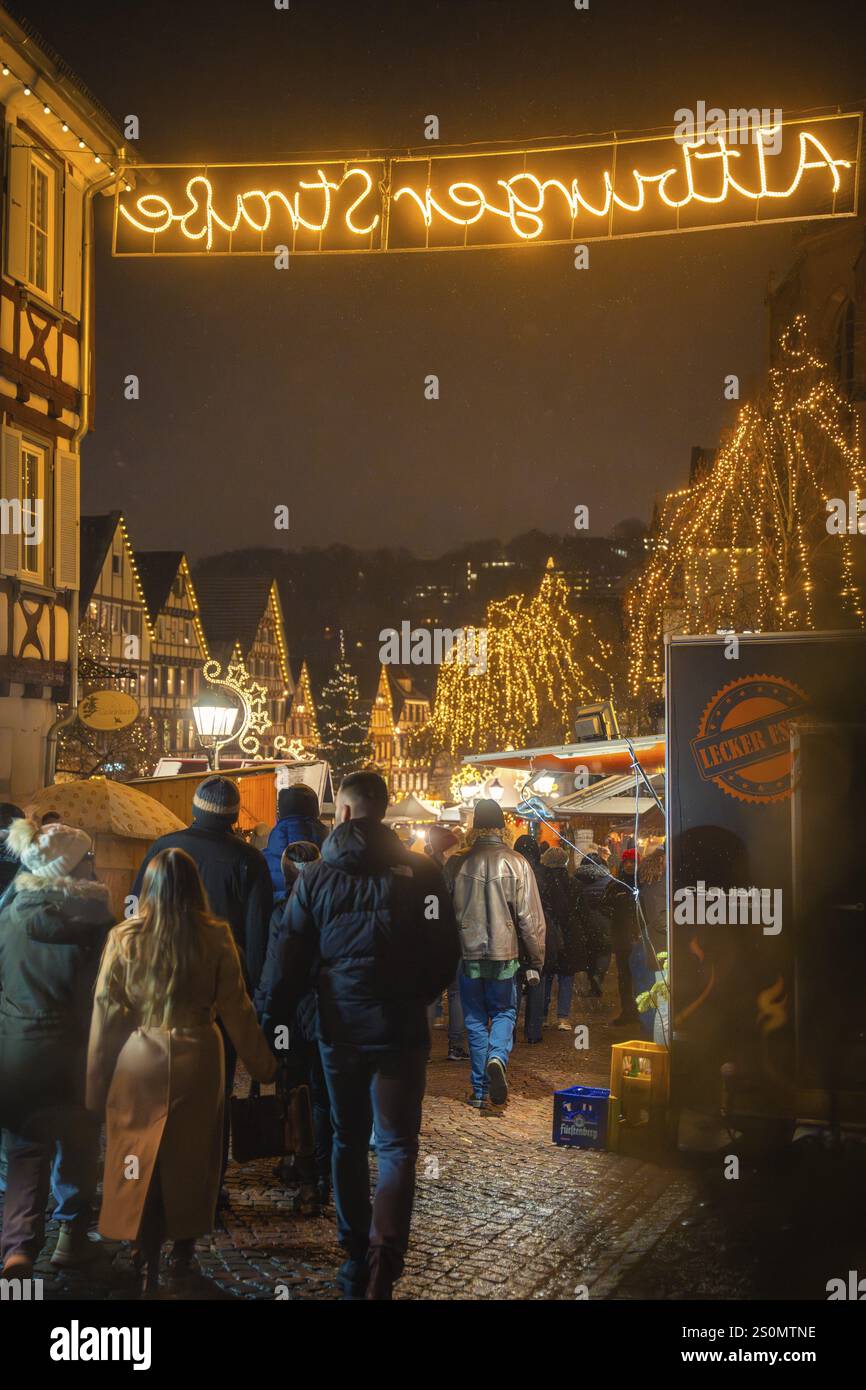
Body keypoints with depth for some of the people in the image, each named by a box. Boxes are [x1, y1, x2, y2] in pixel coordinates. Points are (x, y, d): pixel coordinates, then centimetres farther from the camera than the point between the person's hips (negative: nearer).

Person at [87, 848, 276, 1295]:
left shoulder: (124, 937, -7)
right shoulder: (216, 936, -8)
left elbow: (106, 1013, -5)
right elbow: (236, 1008, -3)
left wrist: (97, 1085, 3)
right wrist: (262, 1064, 10)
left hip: (139, 1062, 0)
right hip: (197, 1060, 1)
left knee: (141, 1161, 10)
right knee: (193, 1158, 17)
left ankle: (147, 1265, 13)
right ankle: (183, 1254, 29)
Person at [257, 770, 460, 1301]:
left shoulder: (316, 876, -1)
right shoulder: (419, 870, -6)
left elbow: (292, 959, 1)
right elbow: (446, 952, -2)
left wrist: (273, 1014, 15)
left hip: (339, 1026, 2)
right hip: (401, 1027, -2)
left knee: (349, 1141, 17)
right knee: (397, 1143, 2)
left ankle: (356, 1257, 21)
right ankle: (385, 1257, -17)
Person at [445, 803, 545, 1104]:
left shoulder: (457, 863, -1)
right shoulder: (517, 864, -5)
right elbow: (531, 918, -4)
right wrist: (535, 962, 3)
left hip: (468, 954, 1)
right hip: (504, 954, -1)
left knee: (475, 1020, 12)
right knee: (505, 1012, 16)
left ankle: (480, 1090, 13)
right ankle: (498, 1057, -13)